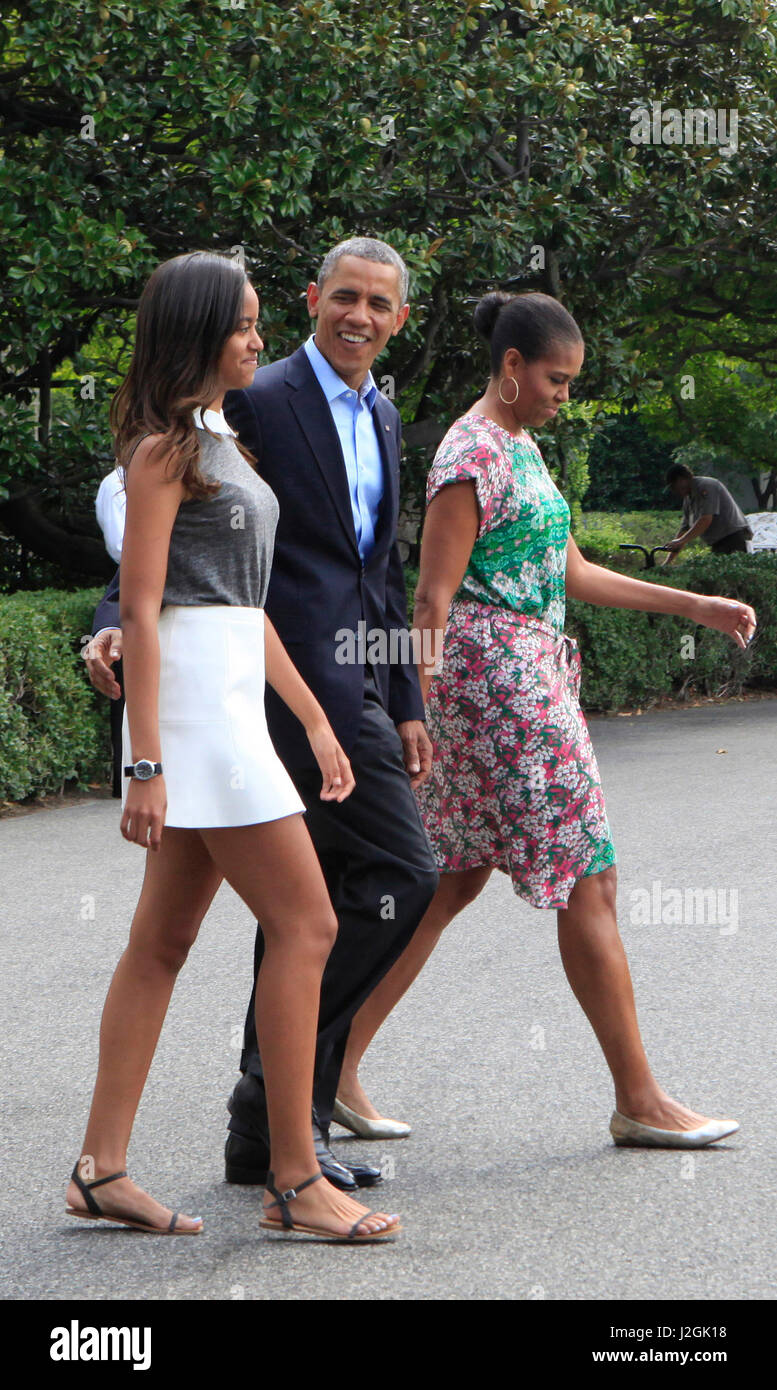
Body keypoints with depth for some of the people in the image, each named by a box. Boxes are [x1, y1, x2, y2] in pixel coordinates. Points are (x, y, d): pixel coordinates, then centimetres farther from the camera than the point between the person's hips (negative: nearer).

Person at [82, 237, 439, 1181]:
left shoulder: (382, 419, 19)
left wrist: (405, 705, 22)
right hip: (301, 678, -9)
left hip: (354, 681, 9)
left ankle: (270, 1130, 16)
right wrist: (117, 622, -26)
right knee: (400, 873, -13)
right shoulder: (258, 403, -8)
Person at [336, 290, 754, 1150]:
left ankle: (337, 1060, 14)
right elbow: (432, 600, -16)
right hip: (497, 675, -10)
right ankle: (639, 1101, 2)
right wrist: (412, 723, -18)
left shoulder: (519, 447, 16)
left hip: (531, 672, 10)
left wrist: (693, 607, 16)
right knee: (589, 885, -5)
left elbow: (569, 572, 20)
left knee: (451, 882, 11)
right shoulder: (473, 456, -13)